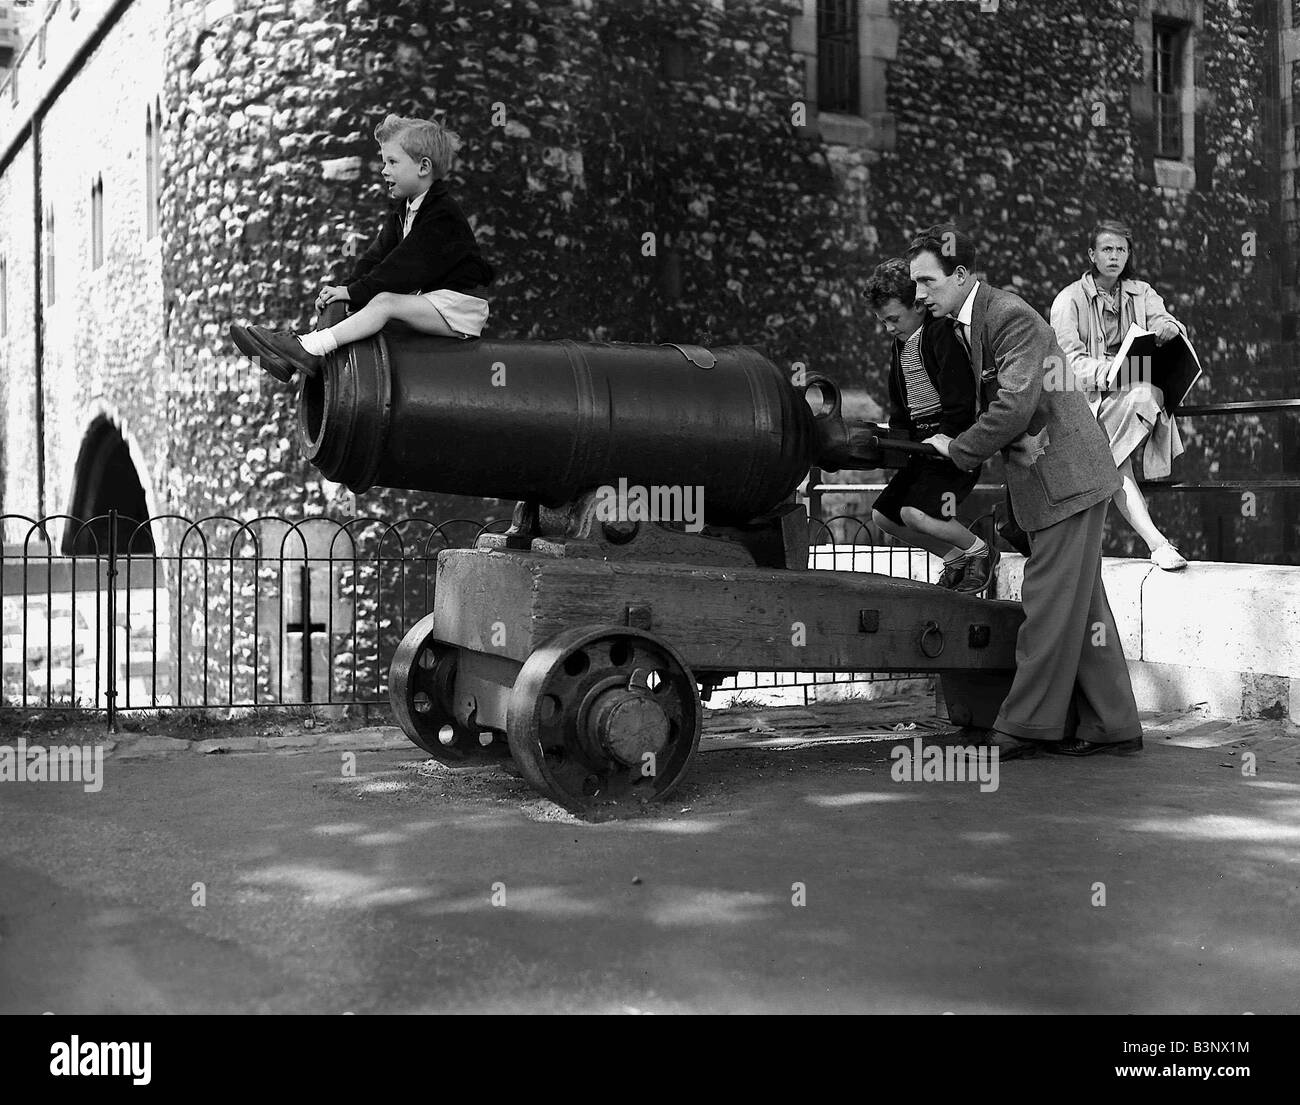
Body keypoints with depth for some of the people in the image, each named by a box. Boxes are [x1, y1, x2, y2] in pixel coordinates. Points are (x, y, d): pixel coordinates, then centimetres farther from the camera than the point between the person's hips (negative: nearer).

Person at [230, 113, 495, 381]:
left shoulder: (442, 215, -17)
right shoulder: (402, 210, 15)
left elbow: (406, 266, -23)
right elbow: (378, 256, 9)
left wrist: (354, 292, -23)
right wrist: (345, 287, -6)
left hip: (458, 303, -9)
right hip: (426, 298, 9)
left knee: (383, 302, -29)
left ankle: (310, 349, -37)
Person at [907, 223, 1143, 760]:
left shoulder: (1011, 316, -17)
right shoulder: (966, 325, 12)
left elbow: (1014, 406, -24)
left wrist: (958, 450, -14)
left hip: (1067, 477, -10)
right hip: (1052, 479, 10)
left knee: (1048, 603, -5)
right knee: (1079, 604, 12)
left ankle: (1026, 726, 2)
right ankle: (1110, 726, 19)